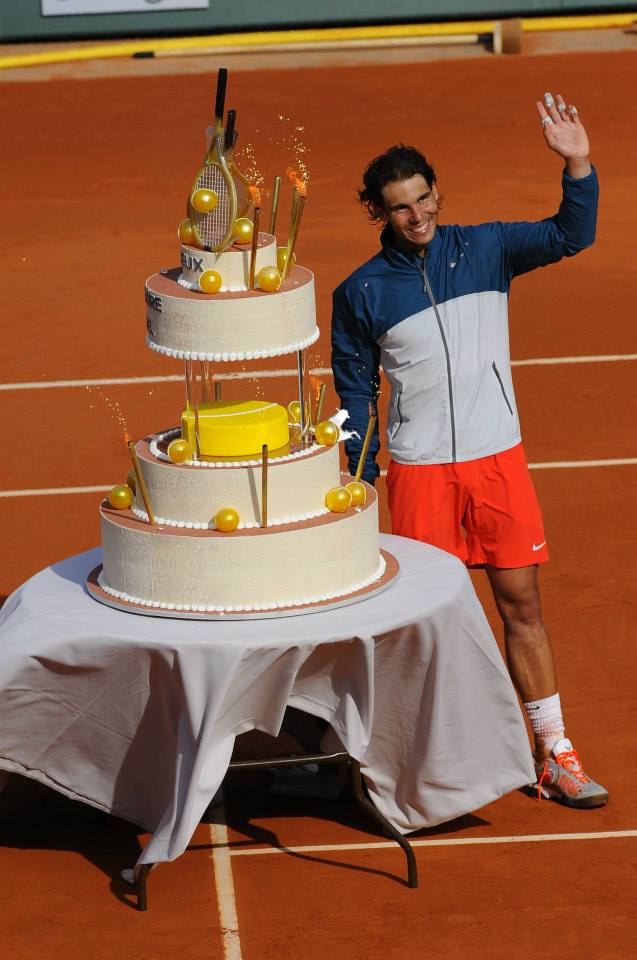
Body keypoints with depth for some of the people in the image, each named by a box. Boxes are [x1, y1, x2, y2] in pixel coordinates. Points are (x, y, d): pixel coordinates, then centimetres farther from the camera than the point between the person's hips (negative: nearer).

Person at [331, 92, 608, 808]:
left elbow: (569, 236, -7)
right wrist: (363, 483, 2)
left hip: (499, 459, 1)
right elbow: (356, 393, 5)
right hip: (418, 472, -1)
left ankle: (553, 755, 8)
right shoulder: (360, 293, -1)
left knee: (521, 603, 3)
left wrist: (577, 165, -23)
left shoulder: (485, 250, 2)